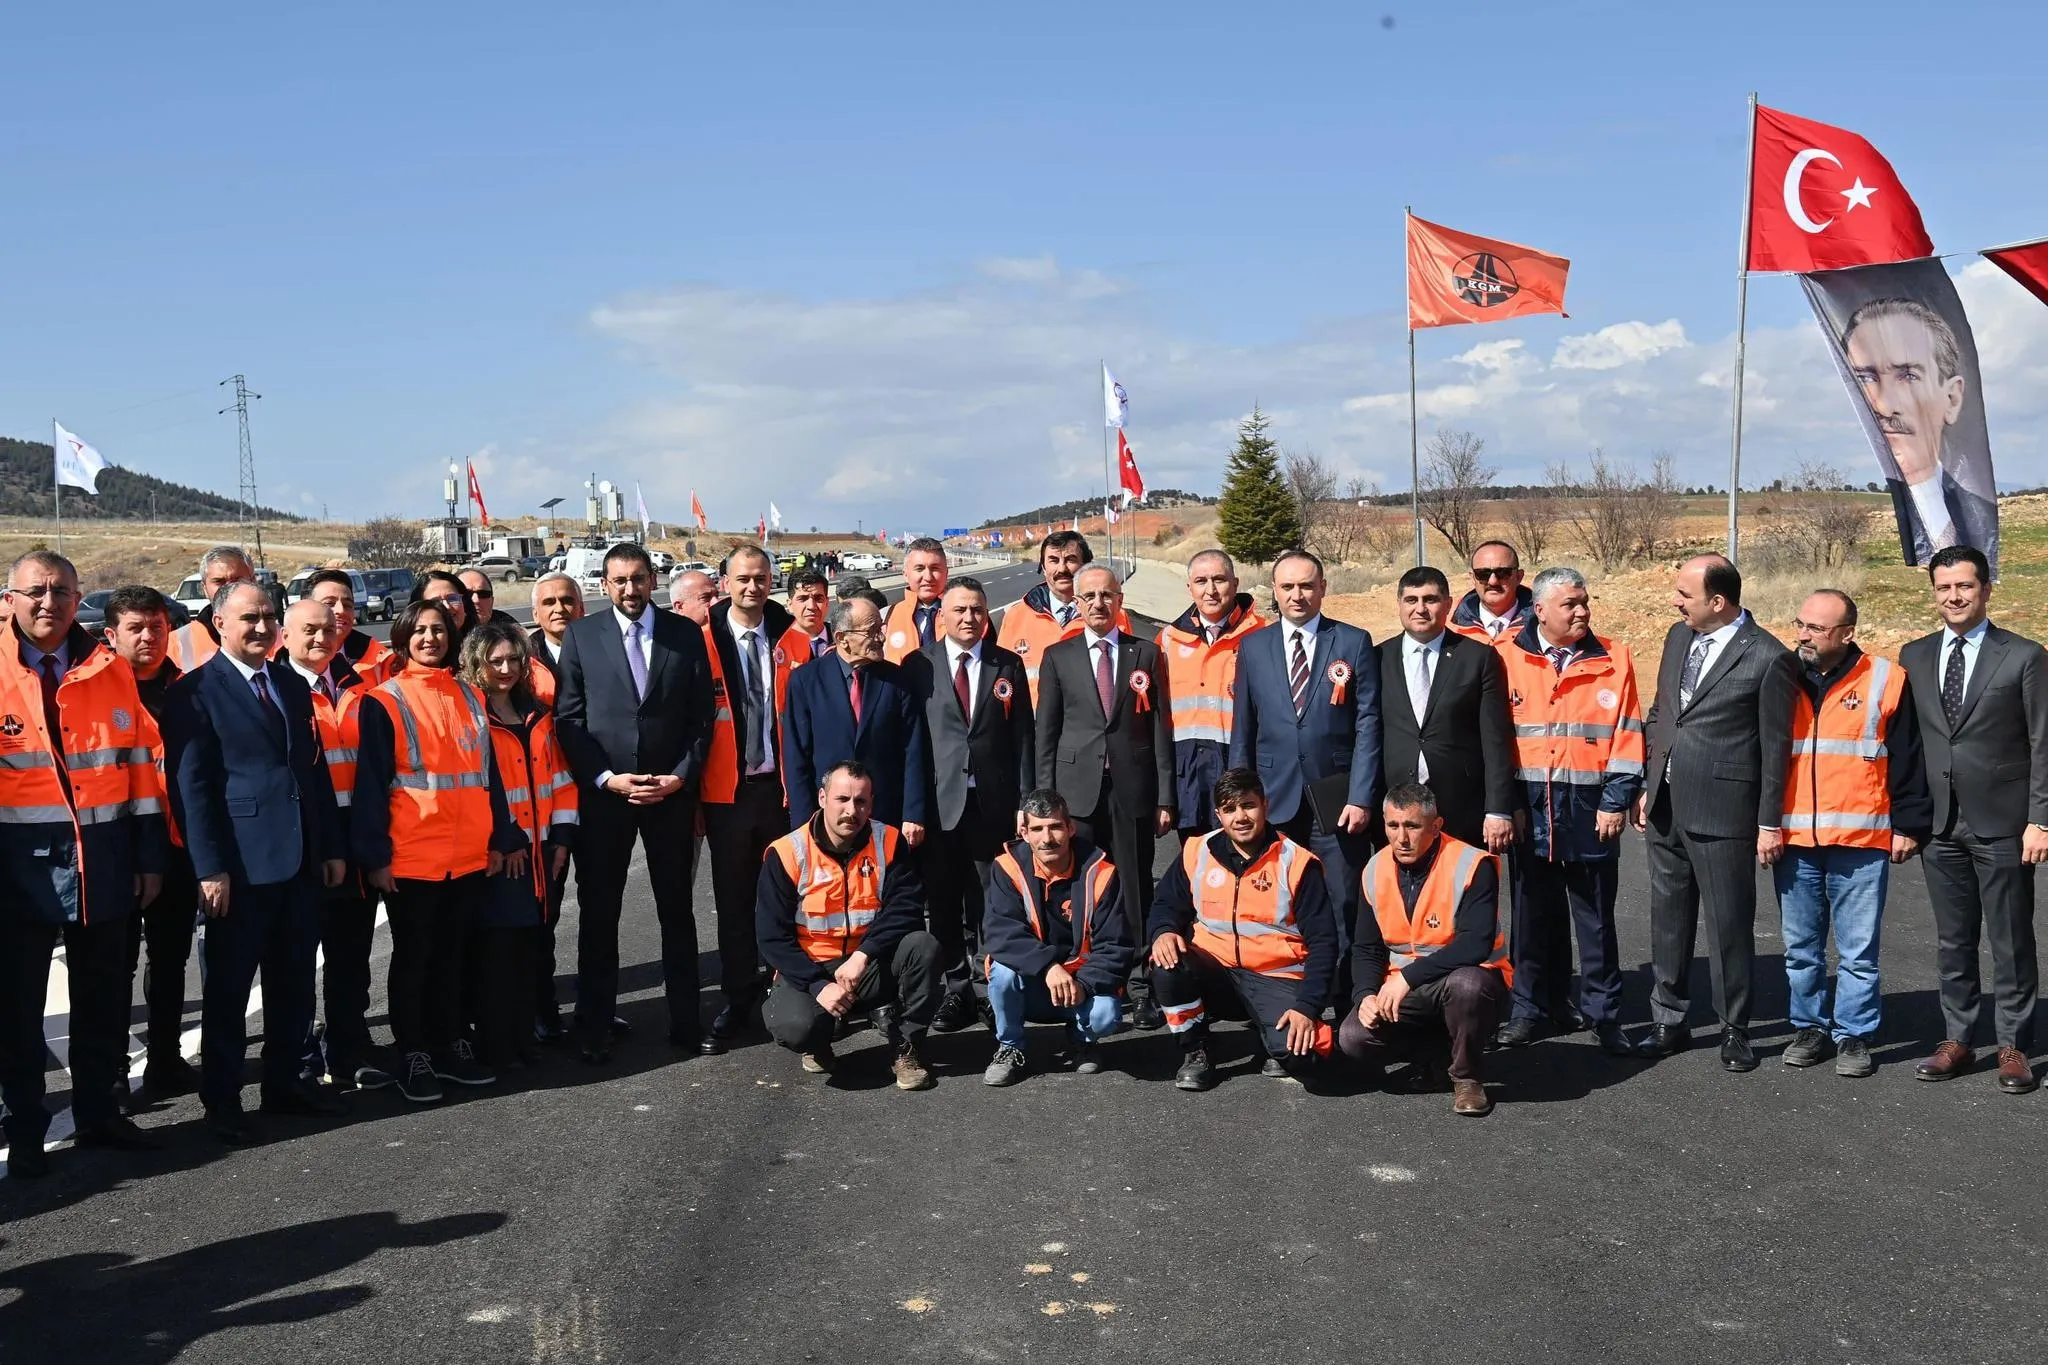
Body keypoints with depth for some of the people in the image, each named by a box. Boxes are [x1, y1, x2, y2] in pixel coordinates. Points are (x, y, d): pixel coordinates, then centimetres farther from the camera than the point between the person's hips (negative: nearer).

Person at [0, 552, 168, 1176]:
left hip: (103, 858, 3)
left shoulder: (110, 672, 4)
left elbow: (140, 765, 7)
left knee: (102, 996, 13)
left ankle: (97, 1110, 28)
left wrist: (149, 854, 5)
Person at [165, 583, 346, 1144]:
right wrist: (210, 868, -15)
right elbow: (191, 786, -10)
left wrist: (332, 846, 12)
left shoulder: (293, 684, 14)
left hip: (301, 861, 6)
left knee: (294, 982, 13)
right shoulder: (195, 692, -6)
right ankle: (222, 1101, 14)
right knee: (228, 988, 4)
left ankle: (284, 1082, 25)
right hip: (240, 865, -6)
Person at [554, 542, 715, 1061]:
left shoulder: (686, 634, 4)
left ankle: (684, 1019, 18)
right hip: (603, 792, -1)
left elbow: (701, 715, 4)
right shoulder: (581, 636, 2)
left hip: (671, 790, 1)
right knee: (598, 914, 4)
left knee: (678, 910, 8)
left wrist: (680, 775, -7)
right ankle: (596, 1027, 14)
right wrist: (607, 778, -10)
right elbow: (568, 718, -1)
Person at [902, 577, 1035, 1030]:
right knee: (944, 904, 5)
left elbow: (1024, 736, 6)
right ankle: (957, 991, 15)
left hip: (994, 804, 1)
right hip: (939, 802, 0)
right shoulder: (918, 665, 3)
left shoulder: (1008, 665, 8)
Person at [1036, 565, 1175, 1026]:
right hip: (1077, 790, 0)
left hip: (1133, 789, 0)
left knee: (1136, 889, 2)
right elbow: (1046, 732, 7)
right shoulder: (1057, 656, 8)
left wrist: (1165, 798, 1)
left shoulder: (1146, 654, 9)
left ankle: (1141, 989, 8)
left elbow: (1161, 728, 6)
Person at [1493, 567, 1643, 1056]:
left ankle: (1604, 1014, 15)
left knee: (1595, 917, 6)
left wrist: (1616, 802, -7)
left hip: (1590, 810, 0)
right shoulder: (1508, 658, 1)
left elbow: (1627, 736, 0)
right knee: (1535, 912, 10)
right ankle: (1534, 1007, 21)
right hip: (1529, 810, 1)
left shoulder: (1613, 659, 2)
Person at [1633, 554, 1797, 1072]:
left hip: (1722, 812, -6)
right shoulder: (1678, 636, 8)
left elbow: (1775, 747, -9)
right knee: (1668, 920, 14)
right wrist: (1648, 787, 14)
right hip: (1665, 806, 7)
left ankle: (1734, 1030, 18)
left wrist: (1770, 822, -8)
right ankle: (1667, 1021, 25)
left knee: (1730, 925, 4)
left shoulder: (1767, 658, -12)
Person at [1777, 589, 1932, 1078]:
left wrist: (1908, 825, 0)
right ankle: (1810, 1029, 22)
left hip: (1860, 841, -3)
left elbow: (1908, 761, 2)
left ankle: (1854, 1036, 12)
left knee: (1858, 950, 2)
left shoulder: (1885, 681, -1)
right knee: (1800, 947, 10)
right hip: (1793, 841, 3)